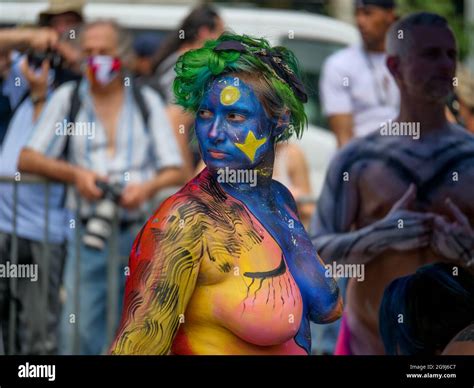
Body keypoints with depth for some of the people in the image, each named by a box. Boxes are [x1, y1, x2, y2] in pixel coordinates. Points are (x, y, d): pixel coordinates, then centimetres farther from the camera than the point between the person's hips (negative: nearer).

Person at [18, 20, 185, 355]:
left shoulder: (147, 101, 12)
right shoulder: (67, 98, 11)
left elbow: (174, 171, 8)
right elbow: (28, 159, 7)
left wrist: (148, 187, -14)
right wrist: (75, 174, -9)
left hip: (140, 230, 0)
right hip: (89, 233, 0)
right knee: (79, 330, -7)